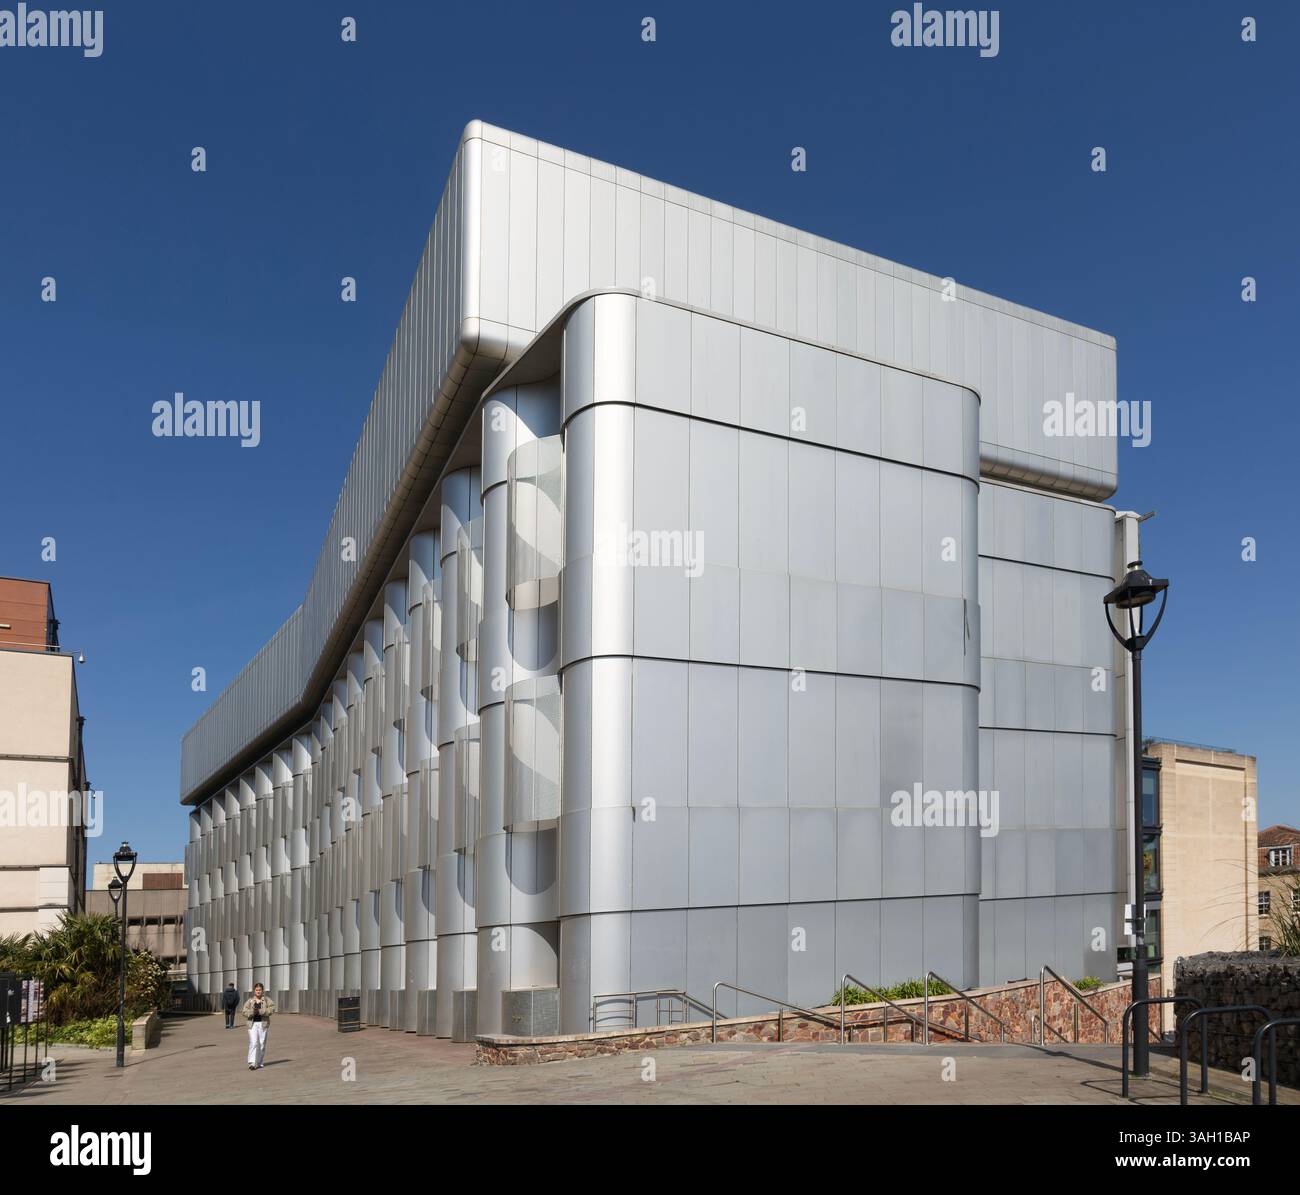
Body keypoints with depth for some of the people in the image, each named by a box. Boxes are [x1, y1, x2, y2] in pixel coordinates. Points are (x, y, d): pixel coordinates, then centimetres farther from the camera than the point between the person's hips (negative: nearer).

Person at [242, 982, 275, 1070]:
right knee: (253, 1043, -13)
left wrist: (260, 1011, -20)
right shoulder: (250, 1001, 8)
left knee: (262, 1044, 5)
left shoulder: (267, 1000, 4)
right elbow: (245, 1012, 2)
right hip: (252, 1024, 0)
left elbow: (272, 1008, -10)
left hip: (263, 1023, 0)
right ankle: (252, 1063, -17)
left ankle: (259, 1063, 17)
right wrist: (252, 1012, -18)